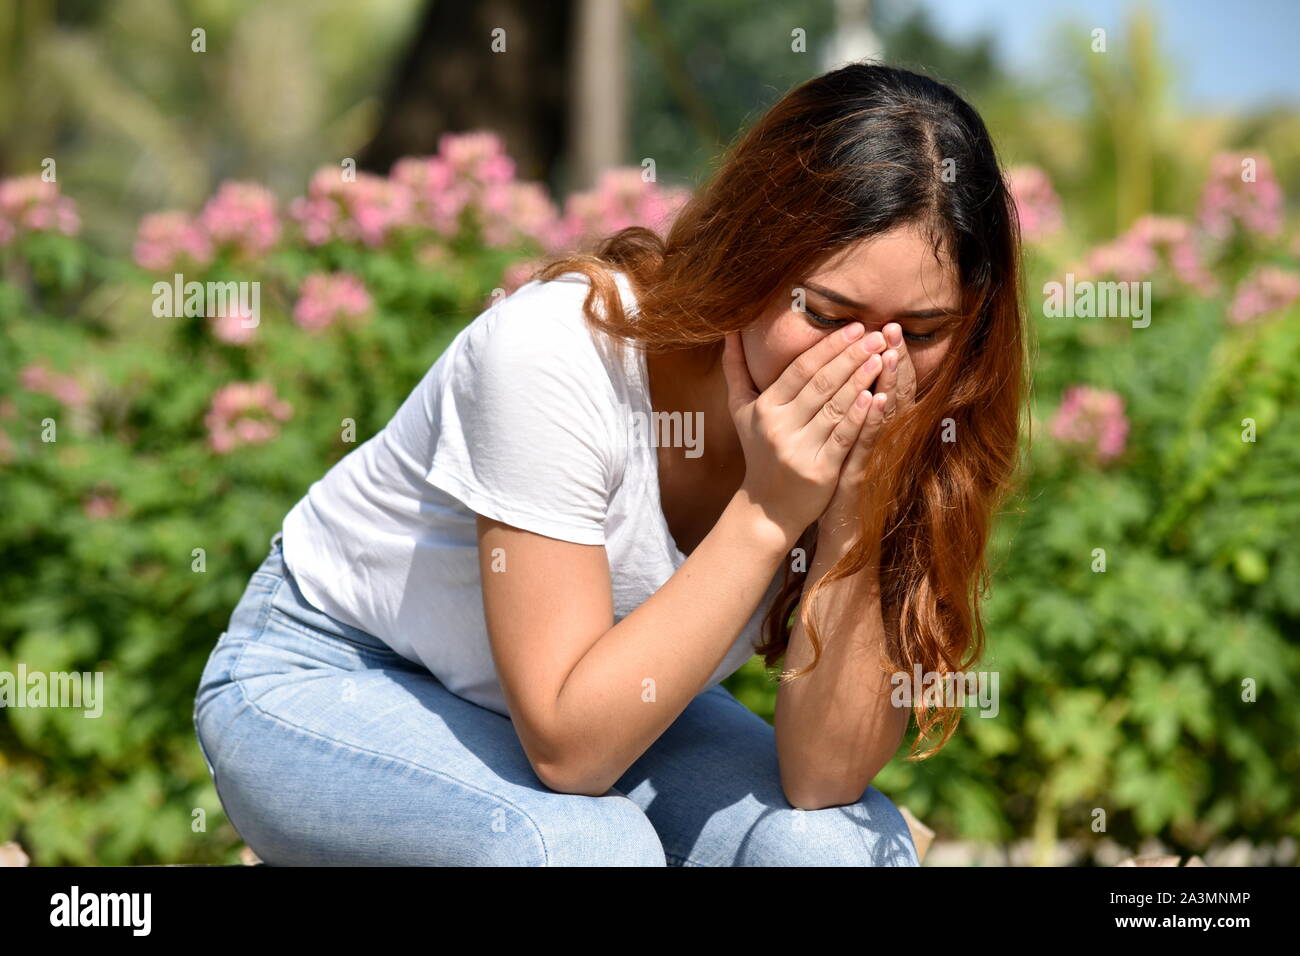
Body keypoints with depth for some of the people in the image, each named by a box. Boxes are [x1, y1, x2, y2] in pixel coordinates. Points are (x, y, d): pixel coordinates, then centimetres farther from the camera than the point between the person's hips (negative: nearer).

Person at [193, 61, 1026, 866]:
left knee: (846, 843, -22)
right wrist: (766, 513, -36)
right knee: (589, 846, -33)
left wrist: (858, 502, -33)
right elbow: (568, 746, -31)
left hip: (596, 692, 4)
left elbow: (824, 777, -22)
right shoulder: (562, 353, -31)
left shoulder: (892, 434, -17)